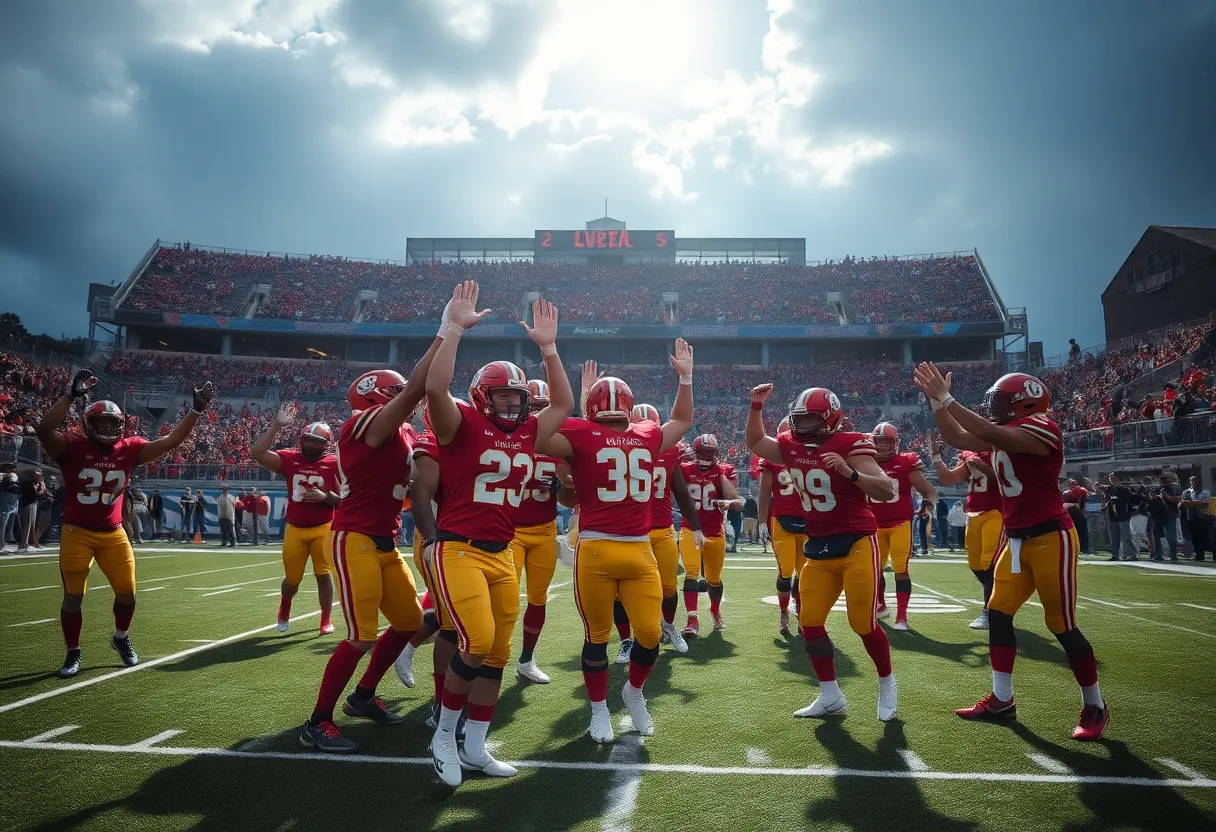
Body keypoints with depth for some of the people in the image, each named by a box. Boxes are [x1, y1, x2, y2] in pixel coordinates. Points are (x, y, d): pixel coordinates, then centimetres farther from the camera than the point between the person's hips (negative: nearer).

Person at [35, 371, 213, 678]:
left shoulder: (129, 449, -2)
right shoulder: (73, 447, -12)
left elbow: (169, 442, -3)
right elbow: (43, 430, -32)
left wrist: (195, 410, -11)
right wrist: (71, 395, -39)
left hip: (113, 533, 3)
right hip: (77, 533, -3)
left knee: (127, 592, 5)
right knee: (73, 596, 4)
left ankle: (121, 639, 33)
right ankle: (72, 653, 23)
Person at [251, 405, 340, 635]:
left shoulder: (334, 464, -5)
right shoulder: (290, 459, 0)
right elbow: (256, 453, -13)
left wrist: (325, 497, -20)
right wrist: (275, 426, -15)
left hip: (323, 529, -2)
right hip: (295, 529, 2)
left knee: (323, 574, 1)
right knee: (292, 579, 11)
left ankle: (326, 619, 17)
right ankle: (284, 609, 43)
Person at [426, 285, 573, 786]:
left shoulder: (527, 432, 11)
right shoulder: (463, 425, -6)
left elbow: (563, 404, 20)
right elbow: (435, 390, -24)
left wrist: (547, 346, 14)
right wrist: (454, 329, -21)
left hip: (503, 555, 7)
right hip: (459, 550, -7)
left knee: (497, 654, 10)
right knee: (478, 643, -17)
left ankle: (474, 748, 24)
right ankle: (443, 737, 8)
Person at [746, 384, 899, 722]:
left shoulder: (850, 445, -14)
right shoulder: (791, 447, 5)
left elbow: (887, 492, -19)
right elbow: (755, 443, 21)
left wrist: (849, 472, -34)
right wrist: (756, 406, 7)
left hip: (856, 543, -7)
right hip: (818, 547, 7)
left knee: (863, 623, -2)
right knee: (809, 622, 5)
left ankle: (887, 685, 25)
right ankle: (830, 696, 19)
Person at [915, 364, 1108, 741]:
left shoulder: (1041, 429, -16)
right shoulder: (1005, 434, 10)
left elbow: (990, 435, -30)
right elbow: (958, 438, 11)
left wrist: (946, 399, -26)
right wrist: (936, 401, -1)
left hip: (1051, 538, -9)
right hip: (1018, 540, 9)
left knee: (1062, 626, -1)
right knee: (998, 613, 7)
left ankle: (1095, 706, 17)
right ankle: (1001, 700, 16)